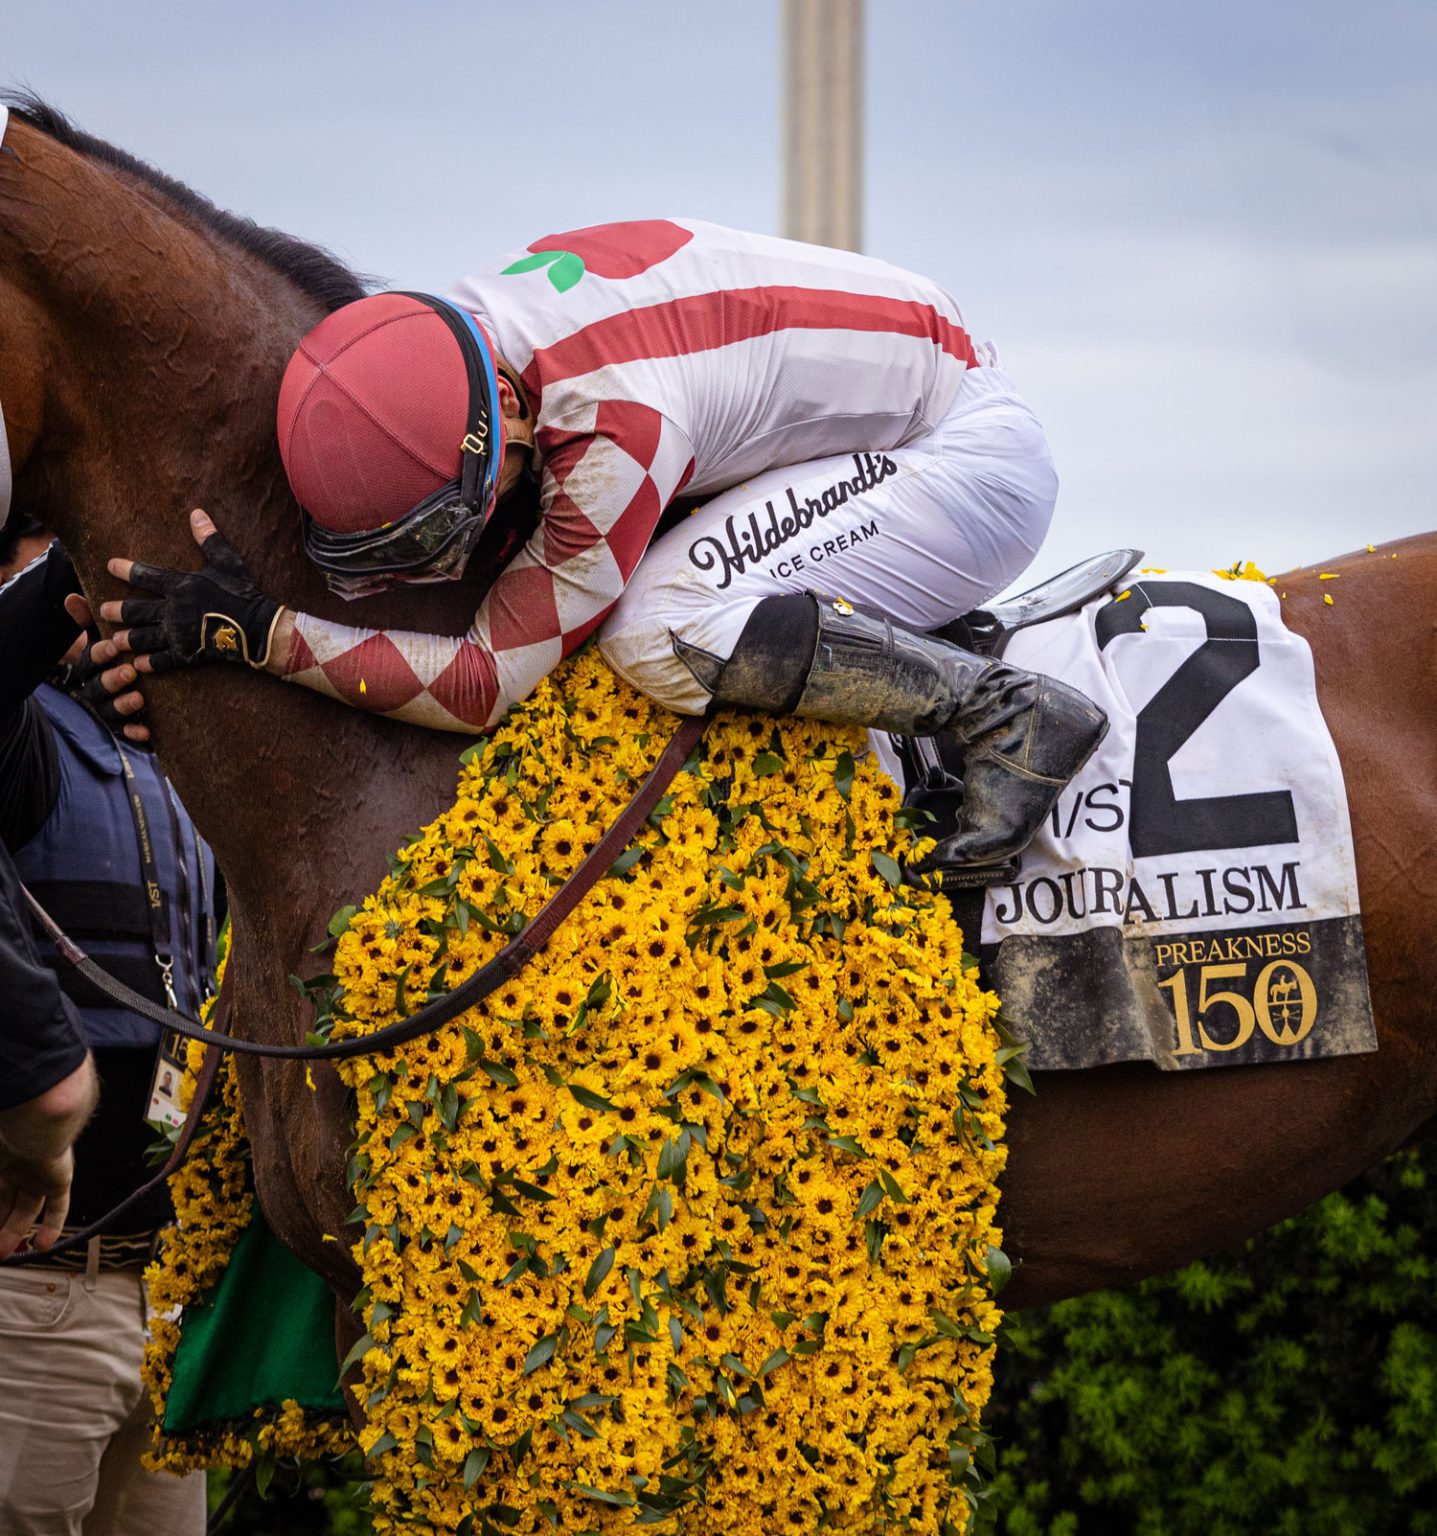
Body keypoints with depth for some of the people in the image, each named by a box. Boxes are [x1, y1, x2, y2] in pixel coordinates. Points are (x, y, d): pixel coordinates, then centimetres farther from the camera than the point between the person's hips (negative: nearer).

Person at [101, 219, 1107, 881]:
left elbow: (486, 682, -28)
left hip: (973, 452, -9)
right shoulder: (465, 330, -10)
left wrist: (260, 632, -31)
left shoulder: (621, 425, -34)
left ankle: (1008, 714, -18)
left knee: (660, 634, -27)